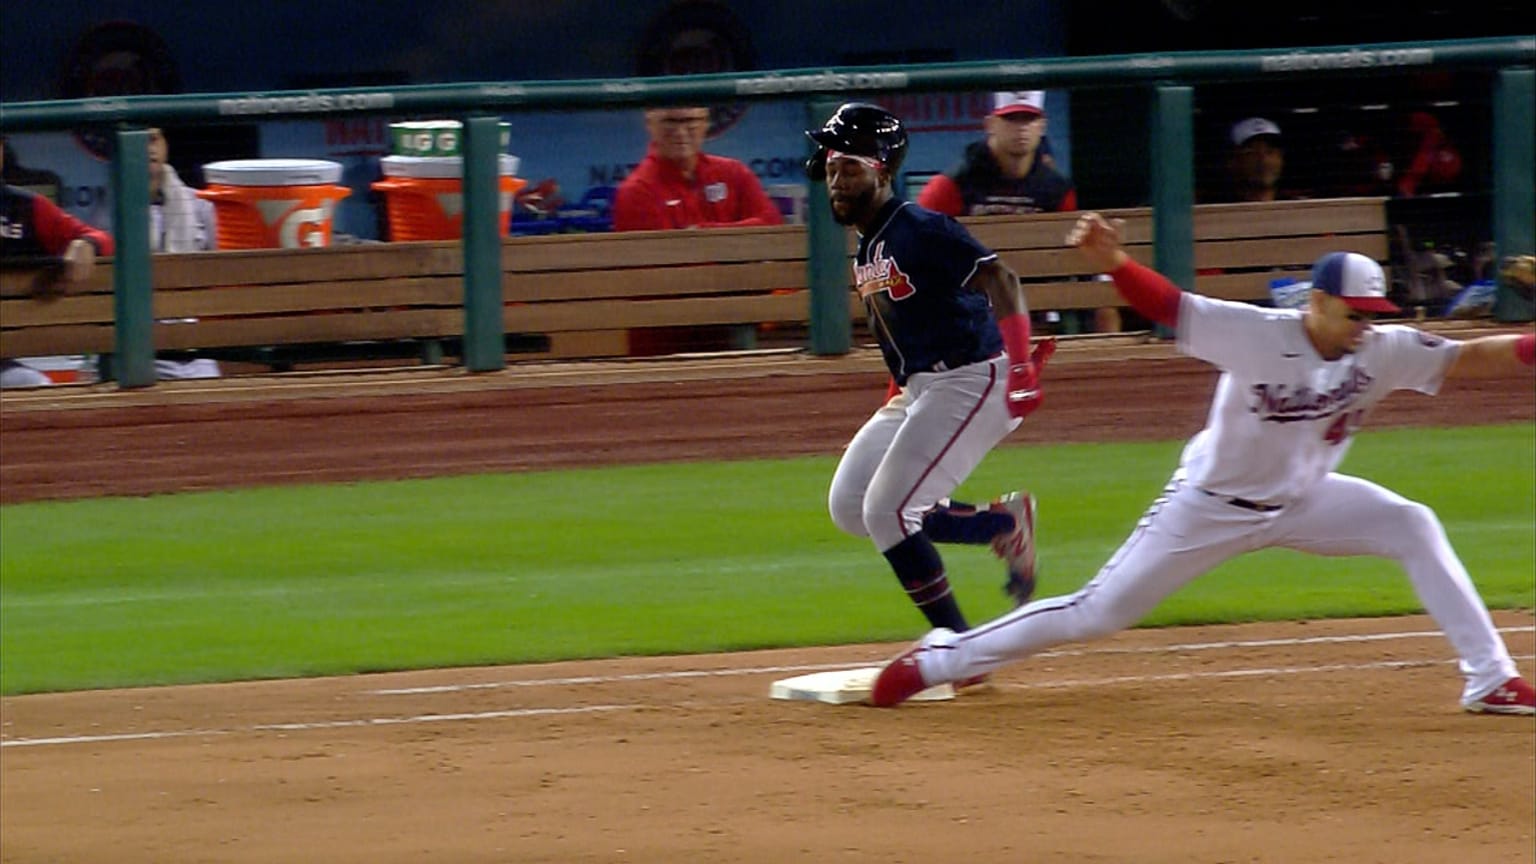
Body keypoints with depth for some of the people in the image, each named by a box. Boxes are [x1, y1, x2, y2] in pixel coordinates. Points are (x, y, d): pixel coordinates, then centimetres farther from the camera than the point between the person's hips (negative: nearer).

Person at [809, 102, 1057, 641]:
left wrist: (1020, 365, -35)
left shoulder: (918, 230, -16)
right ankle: (1003, 525, 11)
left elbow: (997, 279, -25)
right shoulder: (867, 246, 12)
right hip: (919, 390, 10)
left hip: (968, 383, -10)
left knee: (886, 512, -14)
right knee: (849, 506, 8)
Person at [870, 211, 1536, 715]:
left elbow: (1467, 358, -17)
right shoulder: (1257, 335, -24)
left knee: (1412, 528, -14)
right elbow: (1168, 305, -30)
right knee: (1098, 613, -4)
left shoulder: (1382, 352, -13)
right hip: (1212, 506, -4)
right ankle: (941, 658, 10)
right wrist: (1111, 261, -47)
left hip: (1302, 500, 4)